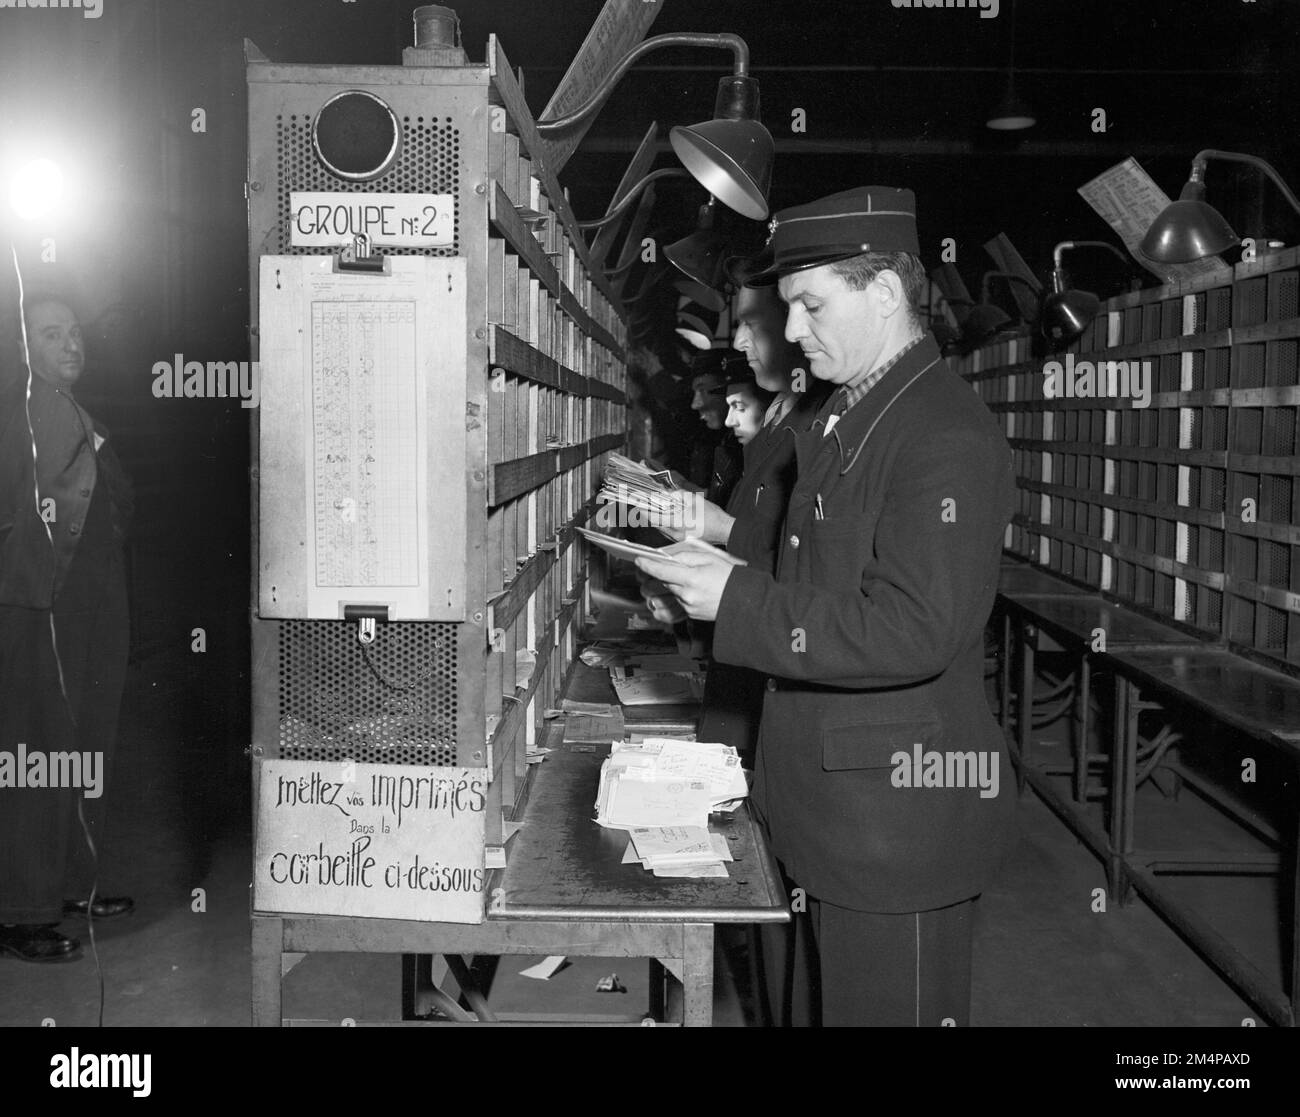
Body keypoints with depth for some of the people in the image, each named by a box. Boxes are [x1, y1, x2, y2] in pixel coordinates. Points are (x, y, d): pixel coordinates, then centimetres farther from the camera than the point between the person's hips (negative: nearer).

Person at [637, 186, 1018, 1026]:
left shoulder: (948, 436, -18)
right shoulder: (845, 419, 13)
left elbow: (911, 632, -26)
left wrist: (738, 601, -23)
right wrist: (718, 566, 6)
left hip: (897, 814, -9)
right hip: (826, 804, 9)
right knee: (830, 1000, 21)